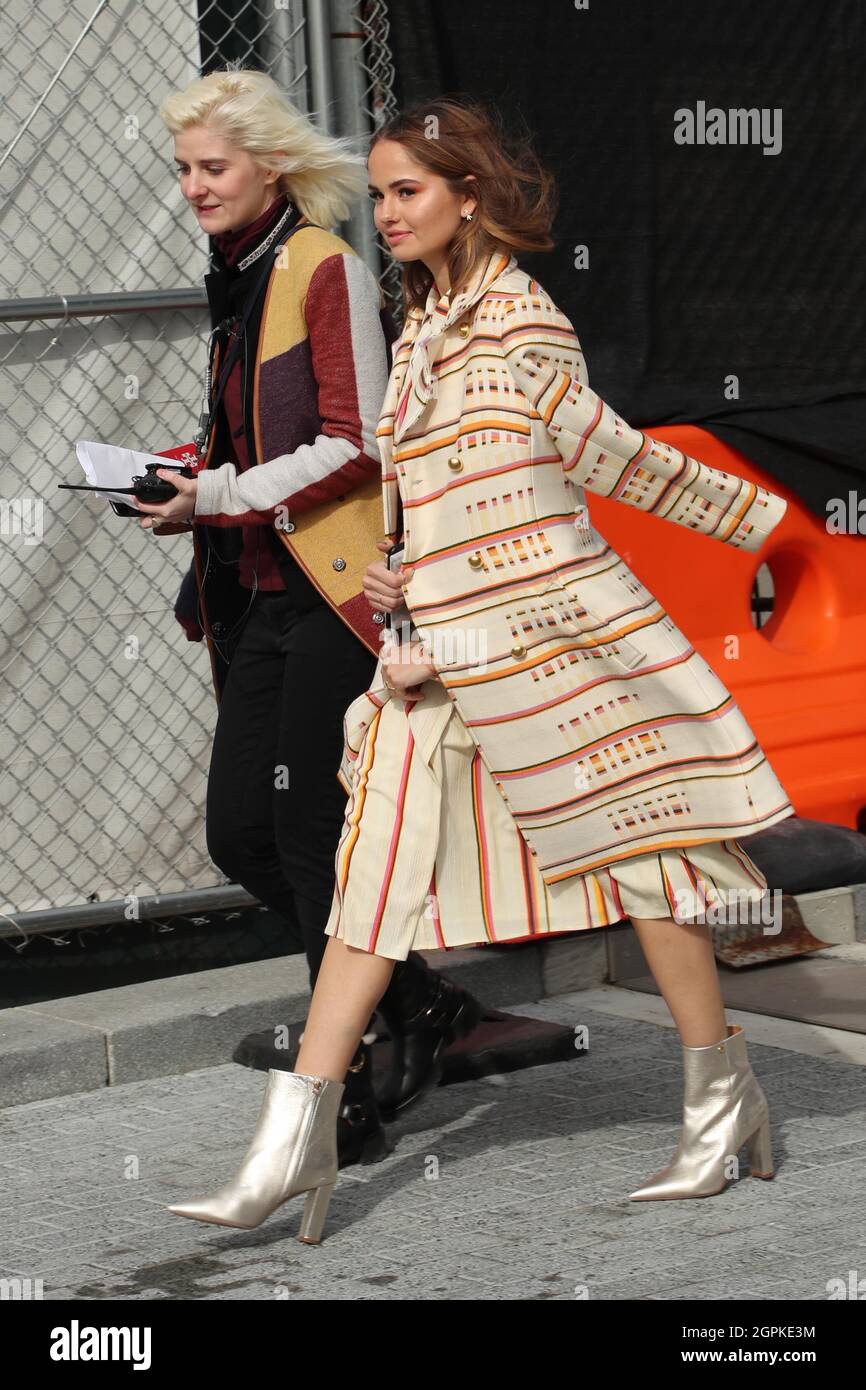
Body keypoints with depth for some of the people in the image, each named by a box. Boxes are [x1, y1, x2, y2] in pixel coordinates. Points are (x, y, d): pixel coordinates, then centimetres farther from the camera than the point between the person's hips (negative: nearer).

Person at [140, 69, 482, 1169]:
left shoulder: (328, 270, -10)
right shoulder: (236, 280, 16)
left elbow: (356, 446, -15)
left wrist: (218, 498, -17)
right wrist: (189, 482, 7)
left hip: (336, 588, -9)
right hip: (261, 594, 9)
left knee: (311, 835, -6)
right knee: (239, 834, 6)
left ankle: (349, 1097, 5)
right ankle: (420, 1002, 23)